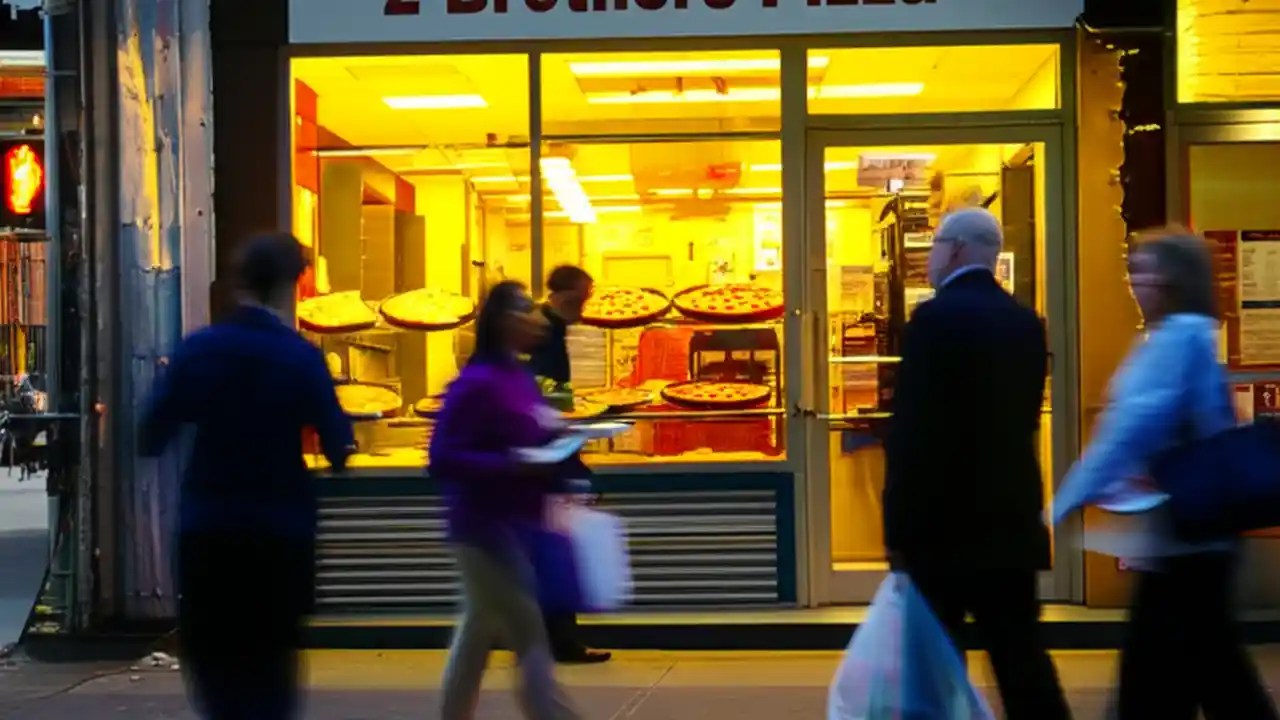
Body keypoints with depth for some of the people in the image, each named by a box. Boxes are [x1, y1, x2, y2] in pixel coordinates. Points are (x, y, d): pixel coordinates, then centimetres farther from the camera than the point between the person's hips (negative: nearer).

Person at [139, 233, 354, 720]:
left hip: (207, 530, 1)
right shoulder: (301, 357, -7)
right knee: (270, 659, 11)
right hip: (280, 533, -1)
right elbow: (338, 449, -9)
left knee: (210, 655, 13)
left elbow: (151, 439, -3)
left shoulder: (197, 348, -2)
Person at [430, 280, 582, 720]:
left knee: (478, 635, 17)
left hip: (518, 526, 8)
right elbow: (442, 459, -20)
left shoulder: (523, 379, 9)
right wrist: (511, 465, -27)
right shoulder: (477, 383, -16)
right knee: (531, 641, -7)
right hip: (487, 529, -8)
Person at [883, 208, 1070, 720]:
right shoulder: (1025, 322, 9)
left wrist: (899, 528, -12)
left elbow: (912, 432, -17)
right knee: (1021, 658, 7)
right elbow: (1022, 420, 13)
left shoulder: (936, 318, -13)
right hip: (1011, 517, 6)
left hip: (945, 520, -6)